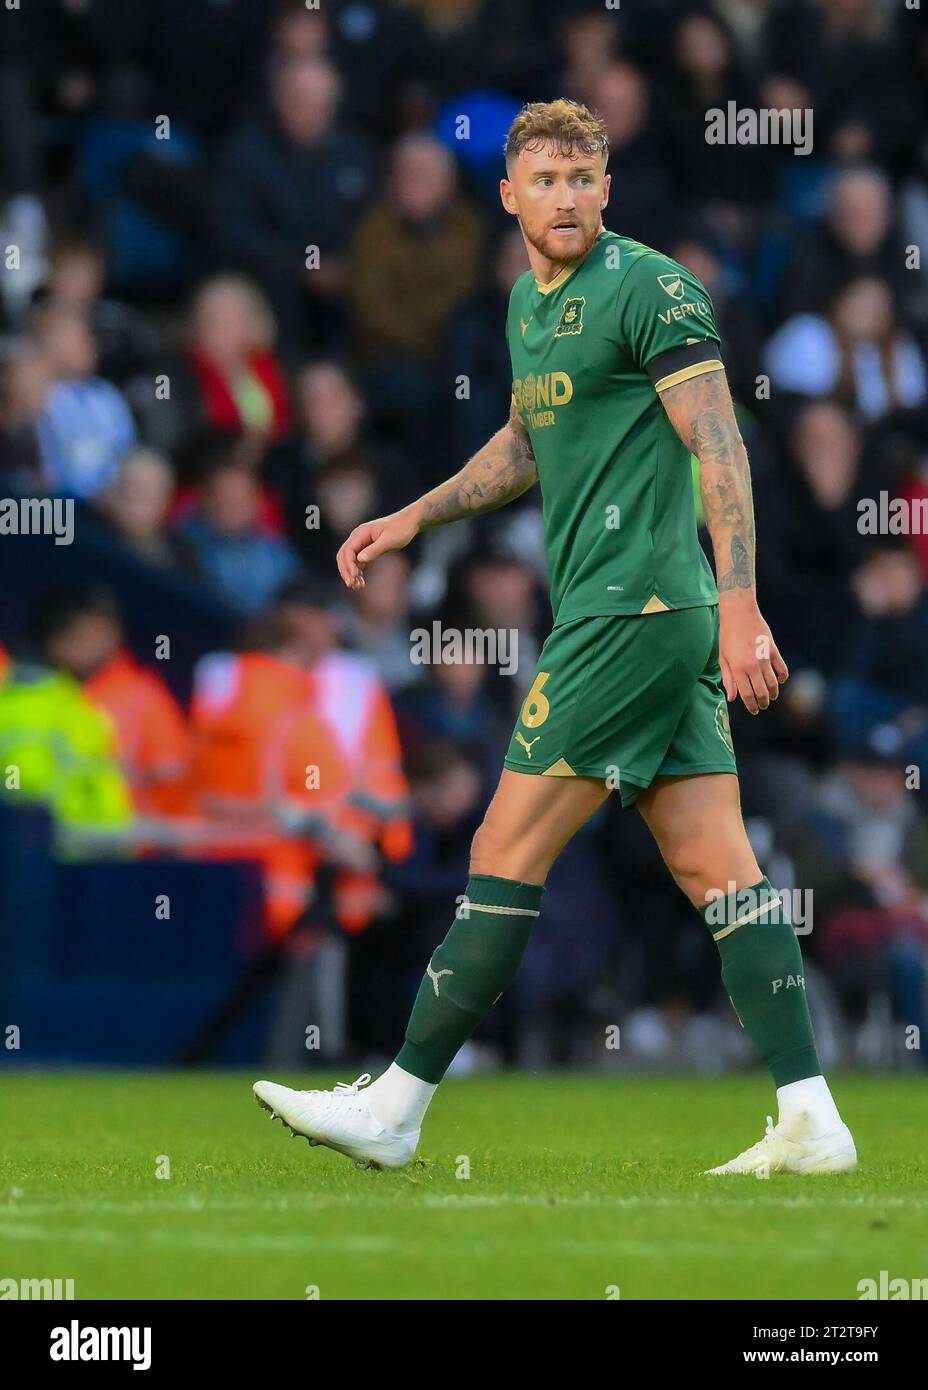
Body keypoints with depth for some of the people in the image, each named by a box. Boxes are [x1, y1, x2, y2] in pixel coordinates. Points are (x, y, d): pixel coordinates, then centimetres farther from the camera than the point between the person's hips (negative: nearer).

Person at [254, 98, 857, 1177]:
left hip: (634, 611, -9)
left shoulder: (650, 288, -10)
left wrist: (740, 605, -22)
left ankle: (395, 1108, 0)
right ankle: (809, 1119, 1)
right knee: (714, 866, 4)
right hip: (662, 619, 9)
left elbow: (719, 447, -15)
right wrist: (414, 519, 26)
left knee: (508, 853, -5)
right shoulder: (529, 300, 18)